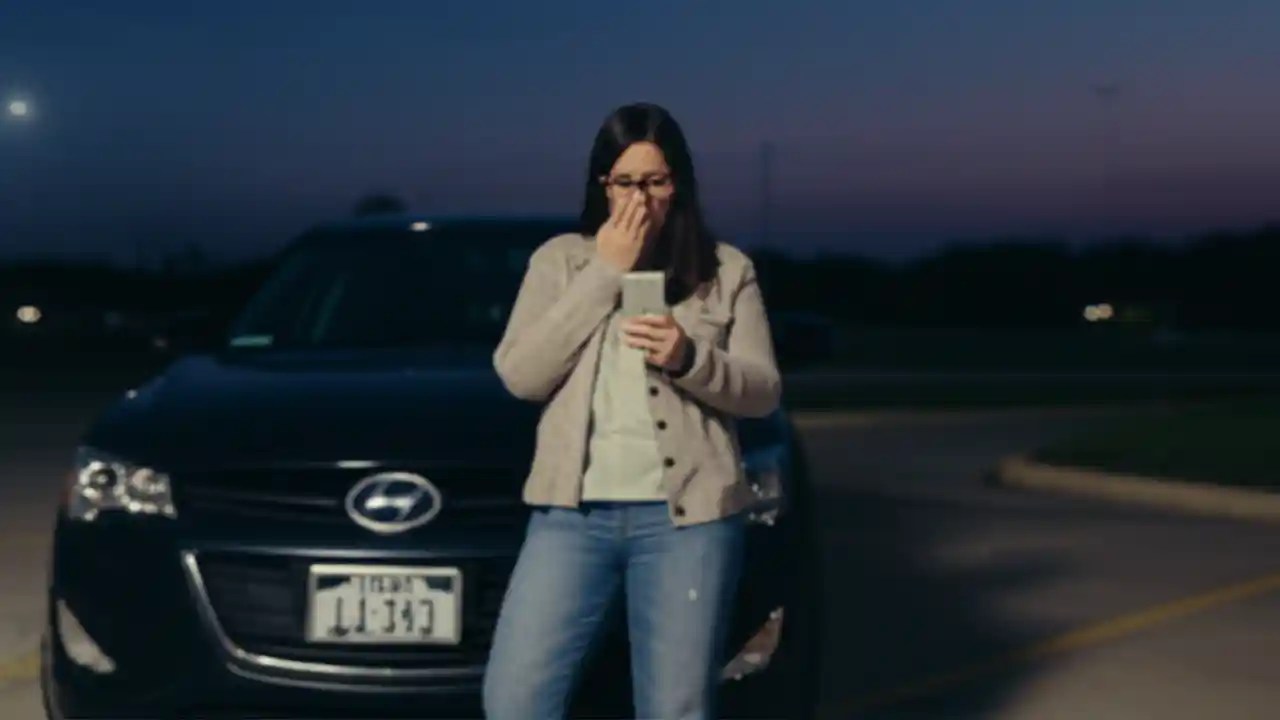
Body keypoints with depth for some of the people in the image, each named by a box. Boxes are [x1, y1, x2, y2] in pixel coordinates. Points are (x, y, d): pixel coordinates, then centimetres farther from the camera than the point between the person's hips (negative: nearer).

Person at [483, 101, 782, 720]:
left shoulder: (729, 270, 9)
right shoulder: (559, 260, 10)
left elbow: (763, 392, 4)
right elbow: (519, 375, -3)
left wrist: (690, 359, -16)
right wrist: (605, 275, -6)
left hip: (688, 516, -1)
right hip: (572, 513, 1)